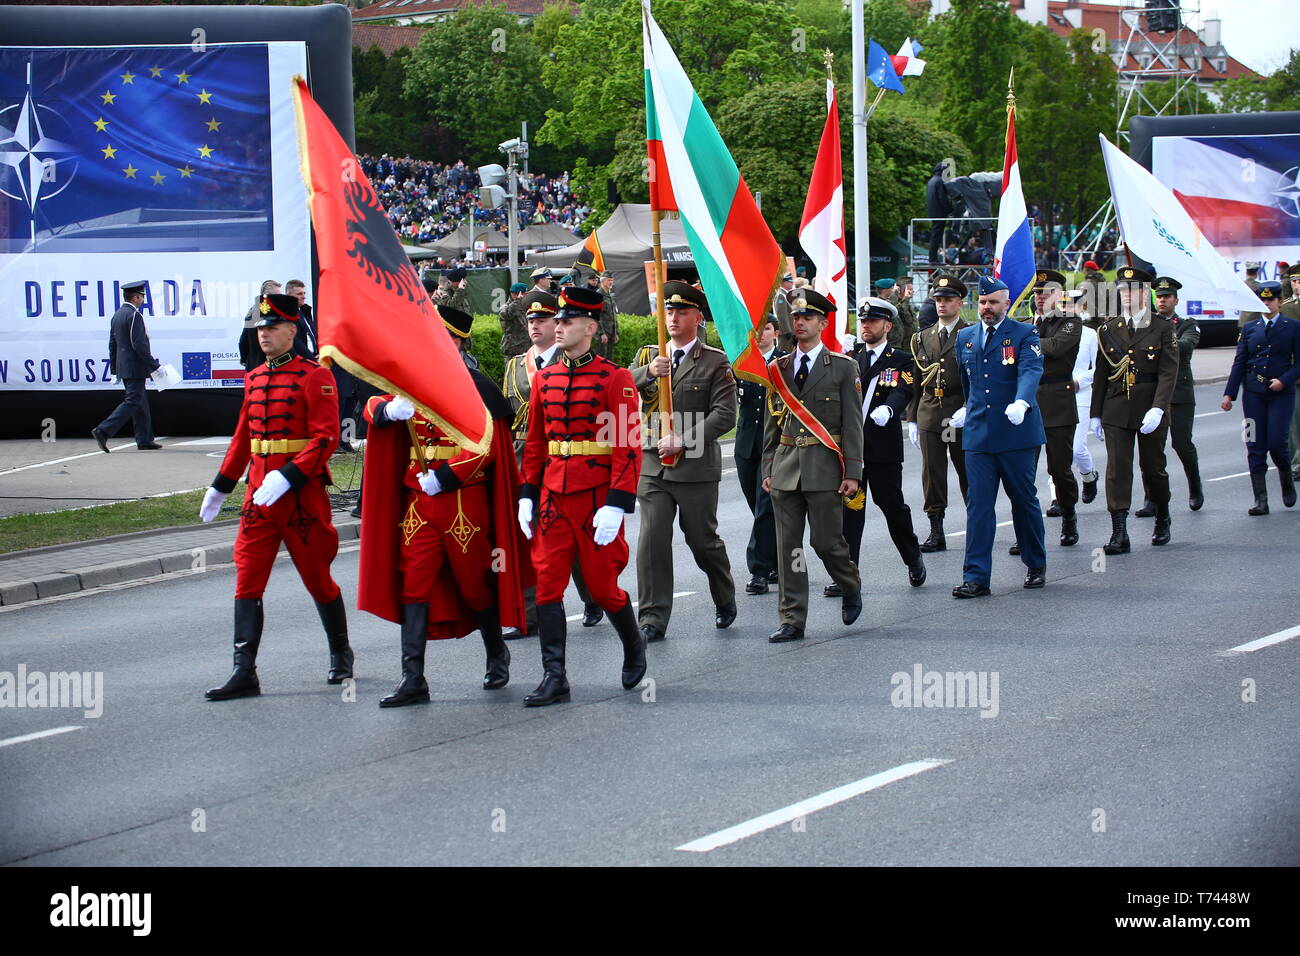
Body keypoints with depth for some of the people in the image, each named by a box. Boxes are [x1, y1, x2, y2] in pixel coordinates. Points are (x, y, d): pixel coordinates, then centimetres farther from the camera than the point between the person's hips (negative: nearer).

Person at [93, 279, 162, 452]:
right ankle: (103, 431, -16)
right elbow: (139, 345, -20)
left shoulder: (117, 315, 13)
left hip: (123, 367, 10)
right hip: (135, 368, -10)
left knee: (141, 402, 14)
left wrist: (114, 369, 21)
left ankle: (144, 440, 16)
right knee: (132, 402, -9)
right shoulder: (134, 316, -16)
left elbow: (112, 344, 16)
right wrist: (154, 365, -14)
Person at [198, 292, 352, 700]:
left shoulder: (315, 376, -9)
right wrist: (220, 487, 23)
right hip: (260, 494, 6)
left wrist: (287, 477, -24)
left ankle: (341, 652, 30)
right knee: (247, 581, -5)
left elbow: (326, 438, -16)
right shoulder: (254, 379, 12)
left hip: (302, 494, -6)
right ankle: (245, 673, -8)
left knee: (318, 579, 9)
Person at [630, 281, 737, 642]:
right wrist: (648, 372, -19)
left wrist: (682, 441, -17)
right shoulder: (647, 356, 12)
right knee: (652, 540, -7)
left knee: (703, 540, 7)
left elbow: (724, 415, -9)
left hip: (696, 466, -3)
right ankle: (653, 619, -4)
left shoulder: (715, 362, -1)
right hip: (652, 464, 3)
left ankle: (725, 598, 34)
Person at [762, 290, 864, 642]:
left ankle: (851, 587, 28)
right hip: (786, 465, 3)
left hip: (824, 466, -3)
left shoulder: (842, 367, 1)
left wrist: (853, 473, -7)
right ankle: (792, 621, 4)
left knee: (826, 541, -3)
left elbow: (853, 424, -1)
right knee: (788, 545, 1)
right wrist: (767, 469, 9)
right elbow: (772, 423, 14)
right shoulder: (778, 368, 11)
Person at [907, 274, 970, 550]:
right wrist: (912, 419, 11)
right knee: (932, 475, 2)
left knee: (968, 474, 4)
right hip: (929, 416, 4)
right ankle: (936, 532, 5)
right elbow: (915, 383, 15)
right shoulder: (921, 339, 14)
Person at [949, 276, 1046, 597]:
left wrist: (1021, 403, -37)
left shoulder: (1024, 335, -4)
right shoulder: (965, 337, 13)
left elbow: (1031, 372, -20)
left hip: (1017, 433, -3)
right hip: (977, 434, 3)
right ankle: (976, 577, -5)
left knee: (1025, 500, 8)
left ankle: (1036, 566, 26)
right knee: (979, 505, -3)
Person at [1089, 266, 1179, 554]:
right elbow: (1101, 374, 11)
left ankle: (1162, 520, 34)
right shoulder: (1108, 329, 7)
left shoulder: (1162, 328, -2)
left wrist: (1157, 409, -20)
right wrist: (1095, 414, 8)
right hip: (1116, 409, 2)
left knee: (1153, 468, 10)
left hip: (1150, 409, -2)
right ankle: (1119, 534, -9)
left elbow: (1168, 373, -9)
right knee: (1117, 469, -7)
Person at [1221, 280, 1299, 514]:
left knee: (1276, 443, -10)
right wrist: (1229, 394, 1)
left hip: (1281, 393, -3)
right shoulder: (1249, 328, 10)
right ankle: (1260, 500, 0)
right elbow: (1239, 363, 8)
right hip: (1254, 394, 3)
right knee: (1255, 447, -2)